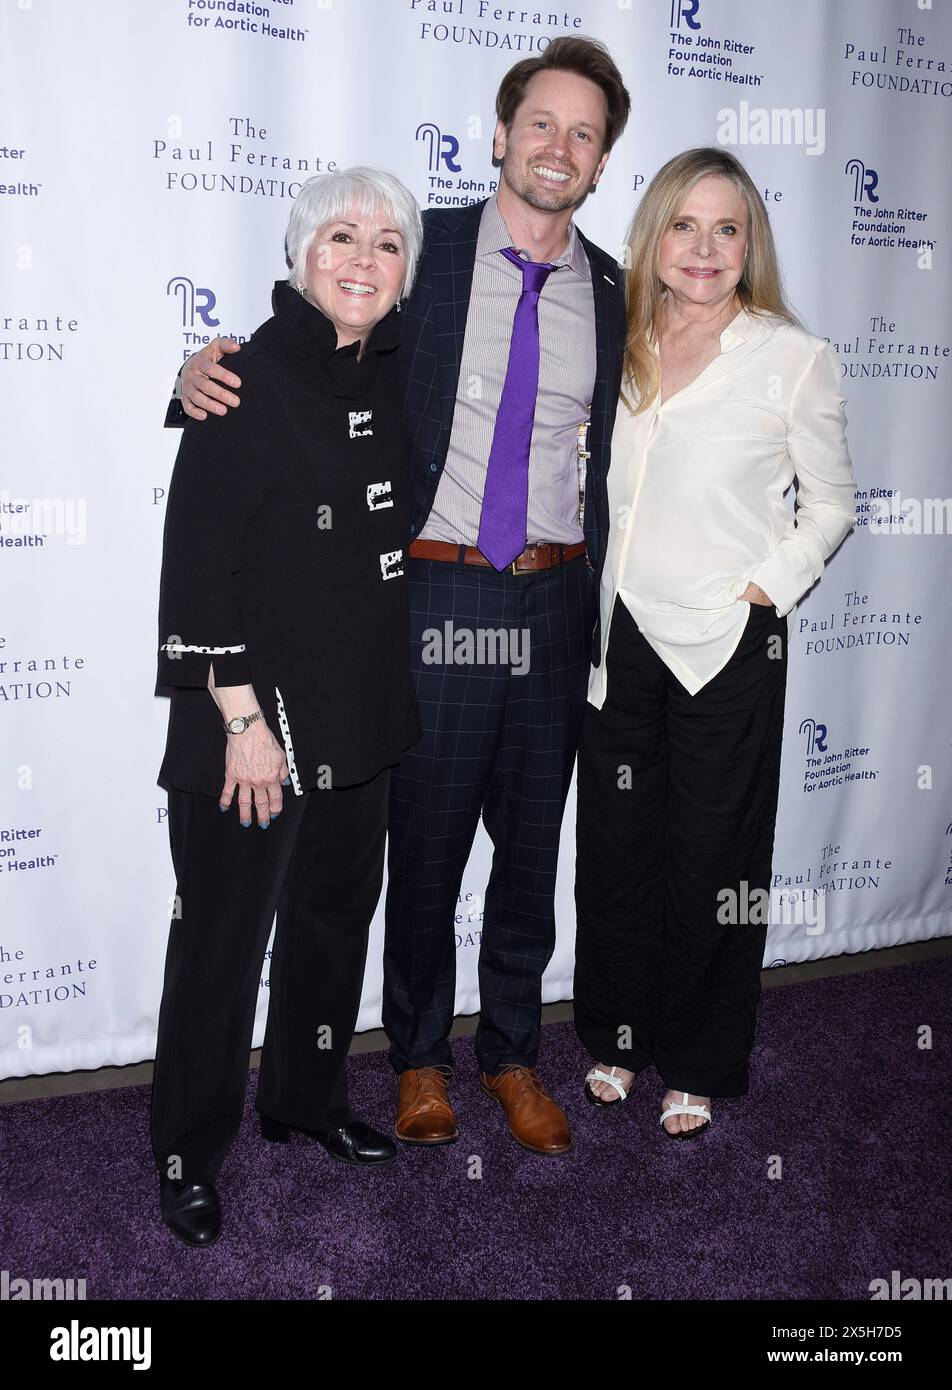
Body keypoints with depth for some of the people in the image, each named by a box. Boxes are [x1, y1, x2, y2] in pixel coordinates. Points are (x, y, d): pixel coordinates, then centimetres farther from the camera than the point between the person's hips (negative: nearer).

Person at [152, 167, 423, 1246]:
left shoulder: (390, 378, 7)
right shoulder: (250, 379, -13)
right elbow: (198, 560, -17)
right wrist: (240, 717, -20)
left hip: (362, 716, 7)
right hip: (253, 723, -7)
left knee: (338, 916, 20)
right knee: (223, 943, 6)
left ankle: (306, 1099, 41)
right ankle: (189, 1156, 25)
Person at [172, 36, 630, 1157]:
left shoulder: (614, 295, 8)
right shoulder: (422, 250, 1)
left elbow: (613, 464, 12)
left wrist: (599, 617, 6)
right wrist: (206, 371, -16)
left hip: (554, 605, 3)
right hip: (437, 593, -2)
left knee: (532, 845, 13)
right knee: (424, 843, 8)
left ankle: (513, 1055, 32)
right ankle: (418, 1056, 29)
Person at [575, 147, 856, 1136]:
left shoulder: (794, 358, -4)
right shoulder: (617, 344, 7)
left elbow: (831, 504, 4)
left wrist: (766, 587, -8)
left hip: (729, 646, -3)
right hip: (618, 635, 4)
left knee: (711, 860, 6)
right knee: (614, 845, 12)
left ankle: (699, 1064, 25)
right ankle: (617, 1035, 32)